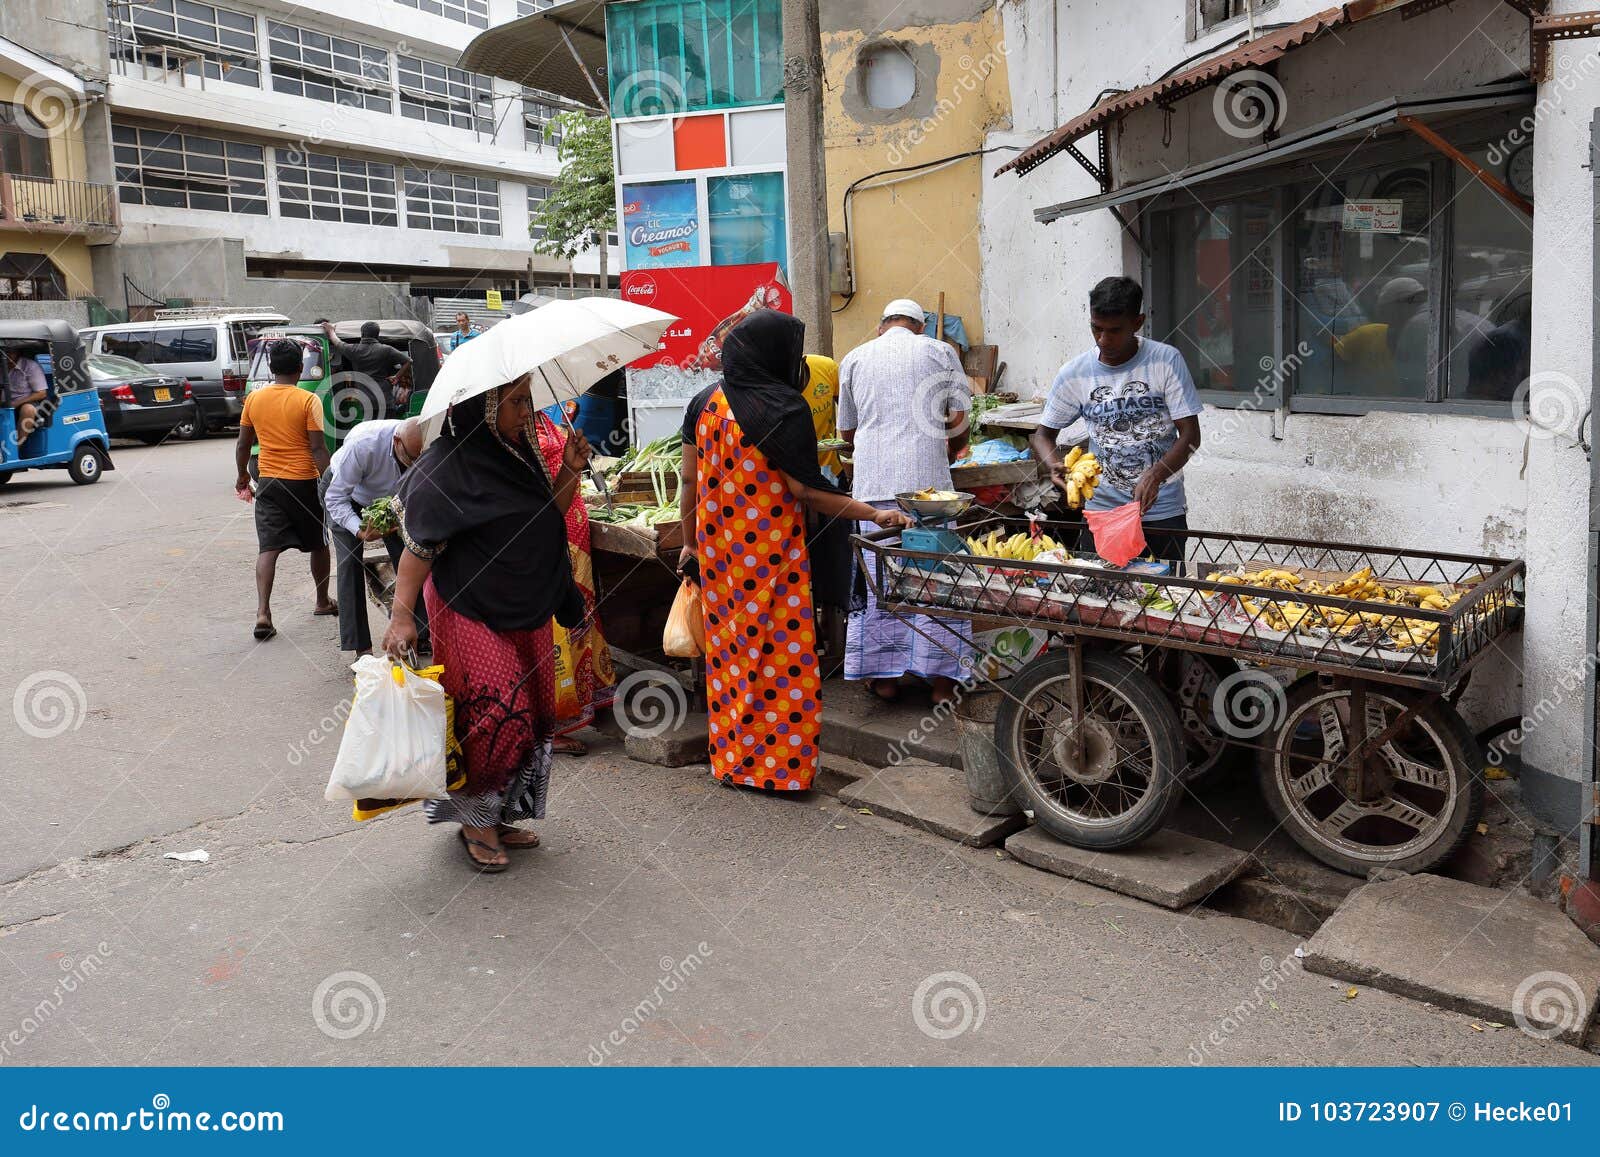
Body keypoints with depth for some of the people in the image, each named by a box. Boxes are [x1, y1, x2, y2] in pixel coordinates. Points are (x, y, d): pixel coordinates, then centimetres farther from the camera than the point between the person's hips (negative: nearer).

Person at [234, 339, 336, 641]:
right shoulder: (308, 401, -10)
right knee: (318, 544, 17)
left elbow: (243, 443, 10)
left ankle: (263, 613, -16)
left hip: (268, 481, 3)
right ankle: (323, 602, 31)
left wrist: (242, 475, 24)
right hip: (304, 481, -3)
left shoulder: (254, 399, 3)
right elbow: (318, 448, -14)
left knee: (268, 548, -2)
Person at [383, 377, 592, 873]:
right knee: (494, 718, -9)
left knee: (530, 716, 10)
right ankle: (475, 821, 11)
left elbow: (548, 516, 15)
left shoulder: (520, 451, 8)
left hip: (527, 611, 8)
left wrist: (569, 472, -1)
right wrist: (402, 614, -22)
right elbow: (420, 545, -16)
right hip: (471, 613, -8)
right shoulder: (447, 465, -15)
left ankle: (499, 815, 25)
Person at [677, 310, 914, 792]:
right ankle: (778, 766, 11)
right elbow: (806, 491, -17)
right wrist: (874, 513, -11)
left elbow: (690, 480, 6)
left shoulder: (705, 402, 3)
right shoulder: (784, 409, -15)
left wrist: (690, 543, 16)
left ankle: (731, 758, 26)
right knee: (779, 655, 4)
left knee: (730, 648, 16)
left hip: (717, 547, 6)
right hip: (770, 553, -6)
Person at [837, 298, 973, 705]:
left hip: (873, 482, 2)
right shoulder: (940, 352, 9)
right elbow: (959, 422, 4)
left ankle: (883, 675, 9)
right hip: (927, 480, -1)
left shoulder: (855, 359, 15)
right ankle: (941, 676, 2)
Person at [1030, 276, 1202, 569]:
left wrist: (1156, 474, -26)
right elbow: (1042, 435, 7)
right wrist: (1055, 466, -16)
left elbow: (1190, 435, -8)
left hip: (1162, 511, -1)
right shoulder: (1074, 374, -2)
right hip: (1102, 509, 2)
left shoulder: (1167, 361, -7)